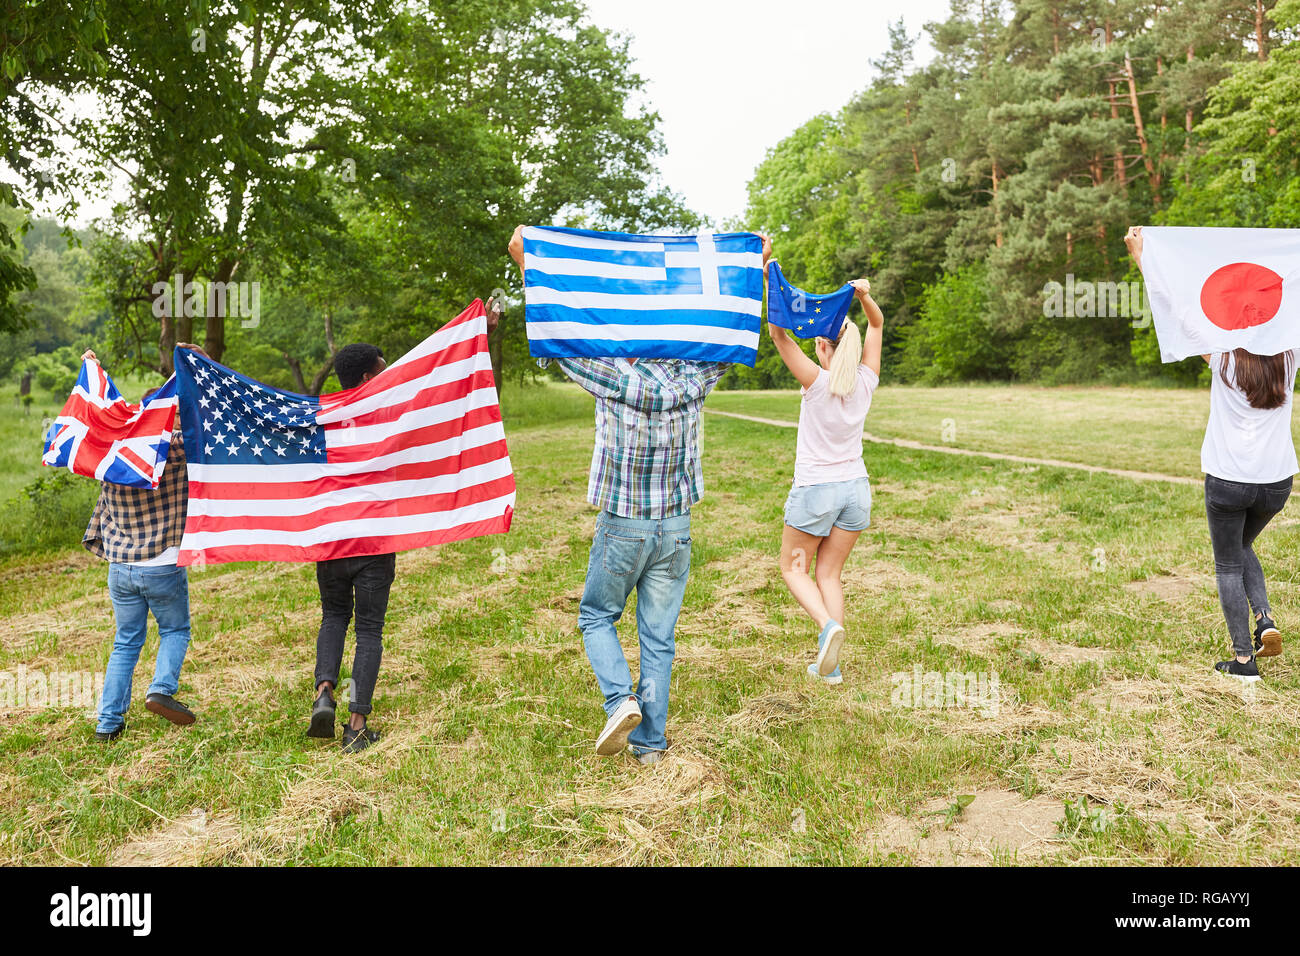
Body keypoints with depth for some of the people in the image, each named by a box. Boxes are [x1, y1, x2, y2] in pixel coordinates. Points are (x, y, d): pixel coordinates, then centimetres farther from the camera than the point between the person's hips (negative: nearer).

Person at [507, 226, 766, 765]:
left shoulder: (618, 382, -15)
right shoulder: (693, 383, -5)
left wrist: (523, 261, 0)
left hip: (622, 525, -3)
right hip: (675, 528, 3)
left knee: (596, 616, 19)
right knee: (659, 638, 11)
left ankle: (621, 700, -1)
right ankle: (650, 742, 17)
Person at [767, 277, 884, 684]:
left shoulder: (818, 382, -15)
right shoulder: (865, 383, -2)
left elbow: (778, 333, -15)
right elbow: (877, 325, 10)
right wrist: (865, 297, -8)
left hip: (815, 490, -5)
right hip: (855, 489, 5)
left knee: (793, 568, 13)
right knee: (829, 573, 13)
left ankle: (828, 624, -12)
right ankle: (830, 664, 10)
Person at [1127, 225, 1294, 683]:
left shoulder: (1223, 356, -5)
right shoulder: (1288, 358, 2)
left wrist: (1139, 255, 1)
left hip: (1228, 480, -4)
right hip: (1277, 481, 4)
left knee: (1228, 566, 8)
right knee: (1242, 547, 28)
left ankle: (1243, 659, 11)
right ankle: (1265, 620, 10)